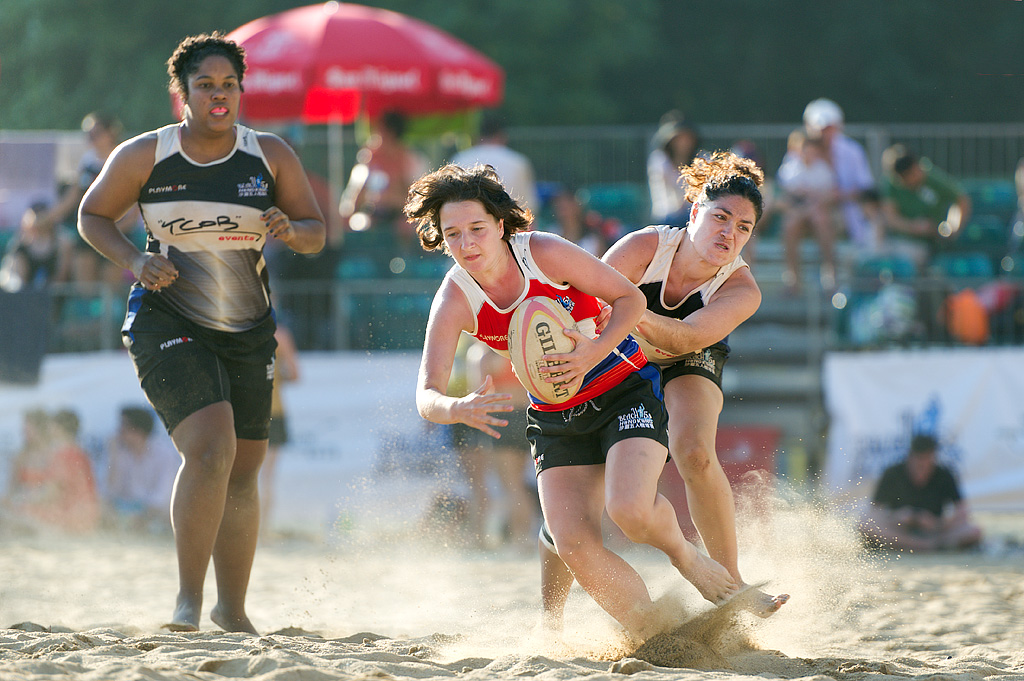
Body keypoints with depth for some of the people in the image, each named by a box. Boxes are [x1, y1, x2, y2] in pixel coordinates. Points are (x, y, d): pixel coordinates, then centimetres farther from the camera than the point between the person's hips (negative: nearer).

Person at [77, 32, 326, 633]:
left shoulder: (272, 156, 1)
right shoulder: (144, 156, -5)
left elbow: (316, 233, 6)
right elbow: (92, 215, 6)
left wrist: (290, 229, -18)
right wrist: (134, 260, -12)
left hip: (248, 333, 4)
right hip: (169, 326, -4)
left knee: (243, 471, 9)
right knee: (211, 450, -24)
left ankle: (233, 610, 25)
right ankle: (188, 599, -14)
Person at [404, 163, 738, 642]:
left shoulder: (546, 253, -20)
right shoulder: (453, 302, -13)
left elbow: (631, 299, -11)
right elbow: (426, 396, -19)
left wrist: (594, 354, -29)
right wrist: (459, 409, -43)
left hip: (625, 390, -3)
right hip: (555, 418, 3)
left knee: (630, 511, -28)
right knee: (576, 547, -16)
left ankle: (685, 556, 6)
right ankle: (655, 638, 4)